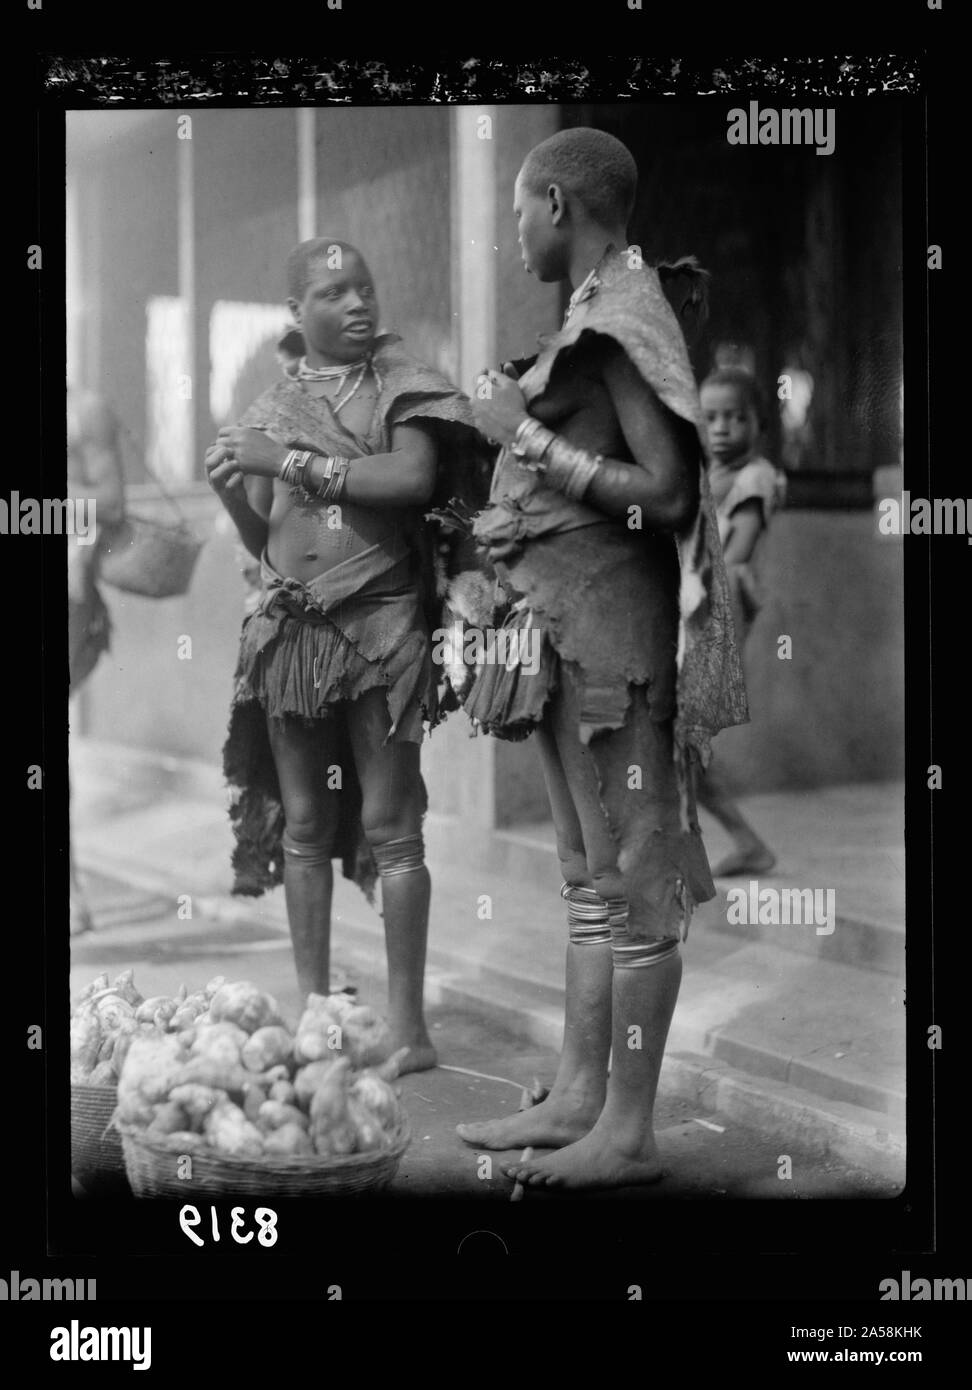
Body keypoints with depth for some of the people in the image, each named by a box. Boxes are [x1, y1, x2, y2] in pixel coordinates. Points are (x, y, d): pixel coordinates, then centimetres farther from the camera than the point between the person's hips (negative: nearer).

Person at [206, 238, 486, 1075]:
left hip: (380, 626, -4)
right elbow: (262, 541, 16)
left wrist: (293, 461, -14)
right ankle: (313, 1008, 15)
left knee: (390, 826, -3)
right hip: (290, 631, 5)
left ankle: (407, 1022, 1)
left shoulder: (402, 386, 2)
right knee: (302, 825, 7)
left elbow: (414, 477, -17)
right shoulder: (273, 408, 15)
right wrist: (230, 489, -5)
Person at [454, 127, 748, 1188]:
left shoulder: (621, 319, -12)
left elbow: (666, 492, -19)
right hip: (563, 620, 10)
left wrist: (527, 437, -14)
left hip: (607, 614, -10)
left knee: (632, 874, -4)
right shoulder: (597, 314, 14)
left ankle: (628, 1132, 2)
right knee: (588, 873, 14)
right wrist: (515, 515, 6)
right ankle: (577, 1098, 23)